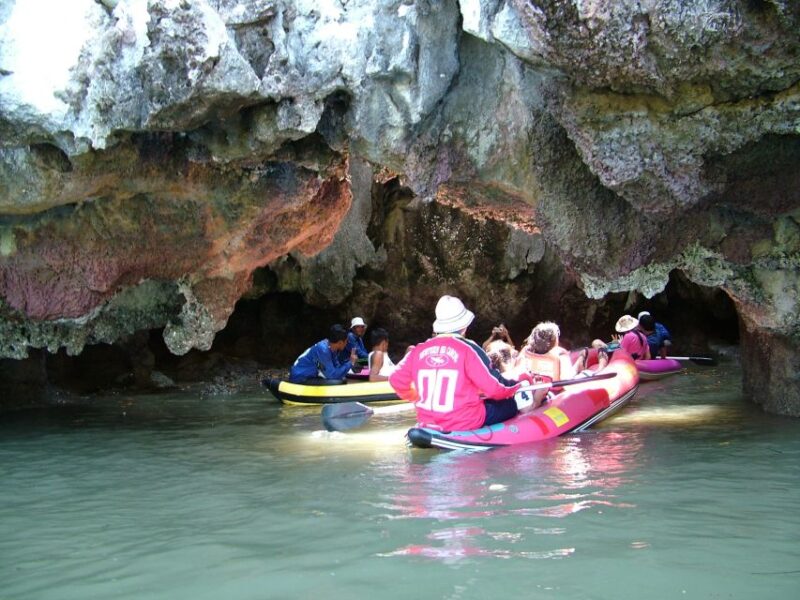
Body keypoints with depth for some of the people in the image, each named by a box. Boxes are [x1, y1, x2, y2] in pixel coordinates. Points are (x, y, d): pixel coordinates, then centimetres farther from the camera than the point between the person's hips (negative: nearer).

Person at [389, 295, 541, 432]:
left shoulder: (418, 350, 1)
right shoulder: (468, 349, -13)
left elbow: (396, 380, 7)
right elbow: (495, 388, -13)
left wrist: (414, 396, 27)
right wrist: (521, 383, 7)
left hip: (428, 423, 5)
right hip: (465, 424, -5)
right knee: (511, 404, 15)